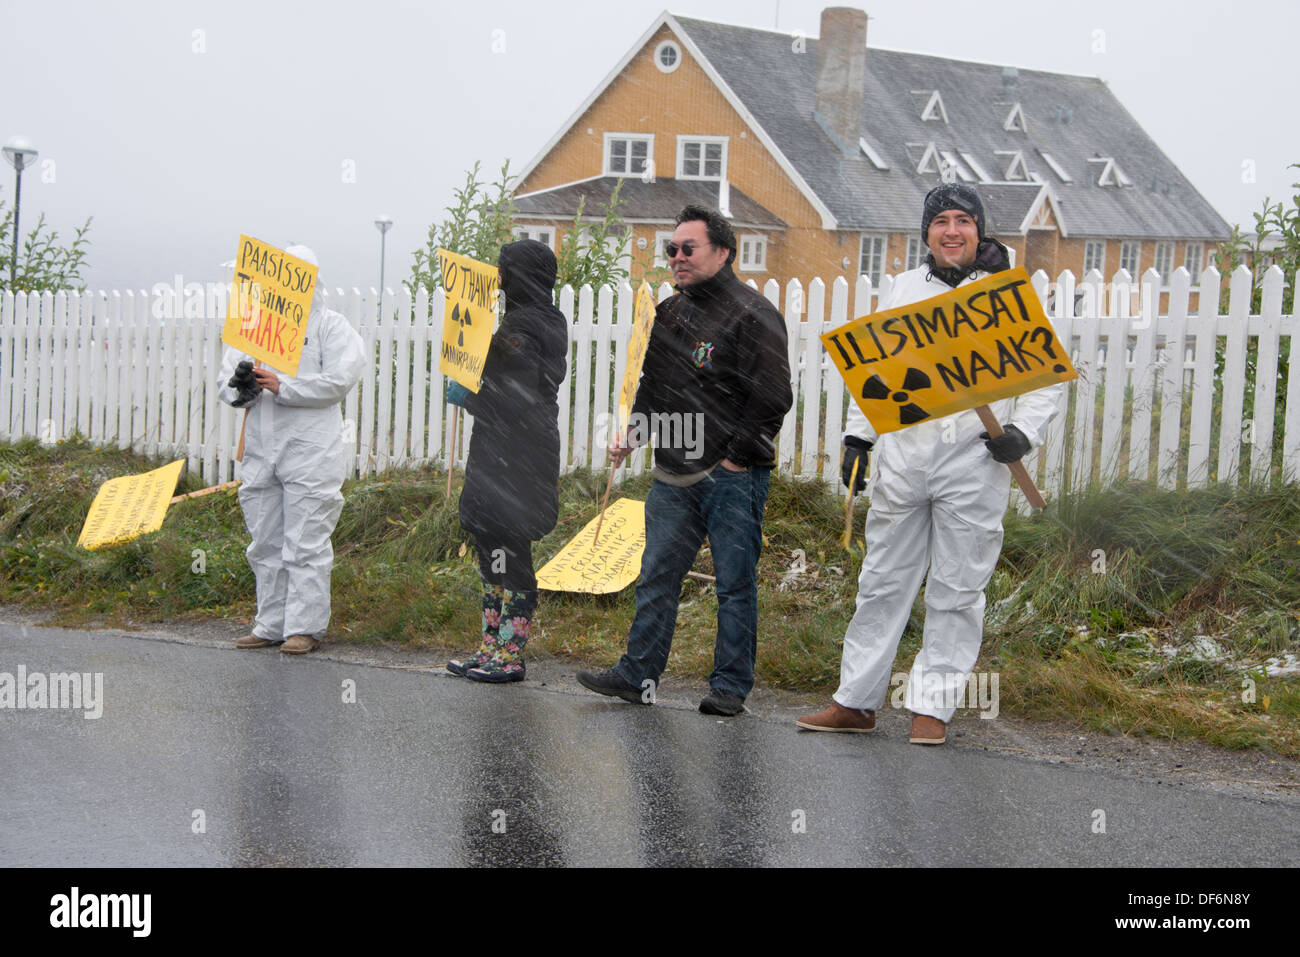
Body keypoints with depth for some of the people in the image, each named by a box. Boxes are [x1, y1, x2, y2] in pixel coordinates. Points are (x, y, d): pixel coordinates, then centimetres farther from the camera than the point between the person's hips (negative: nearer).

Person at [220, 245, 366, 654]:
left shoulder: (331, 325, 2)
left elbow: (338, 380, -12)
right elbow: (227, 377, 12)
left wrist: (282, 387, -16)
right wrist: (240, 386, -11)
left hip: (310, 454, -6)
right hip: (261, 451, 6)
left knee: (305, 544, -5)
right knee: (265, 544, 10)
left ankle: (306, 627, 1)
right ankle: (270, 624, 19)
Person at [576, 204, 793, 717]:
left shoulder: (752, 314, -9)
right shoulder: (669, 314, 15)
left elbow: (772, 398, -14)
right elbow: (653, 385, 26)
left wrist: (735, 458, -13)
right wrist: (632, 434, 12)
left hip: (732, 477, -7)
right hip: (674, 475, 7)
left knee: (735, 582, 1)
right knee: (657, 575, 8)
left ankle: (730, 684, 8)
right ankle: (638, 674, 13)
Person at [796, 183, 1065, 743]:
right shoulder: (905, 289, 13)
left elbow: (1047, 375, 5)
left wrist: (1023, 433, -9)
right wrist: (857, 436, 8)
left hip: (974, 463, -2)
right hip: (902, 455, 3)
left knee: (956, 589, 3)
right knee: (884, 581, 7)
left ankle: (933, 705, 12)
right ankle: (856, 701, 14)